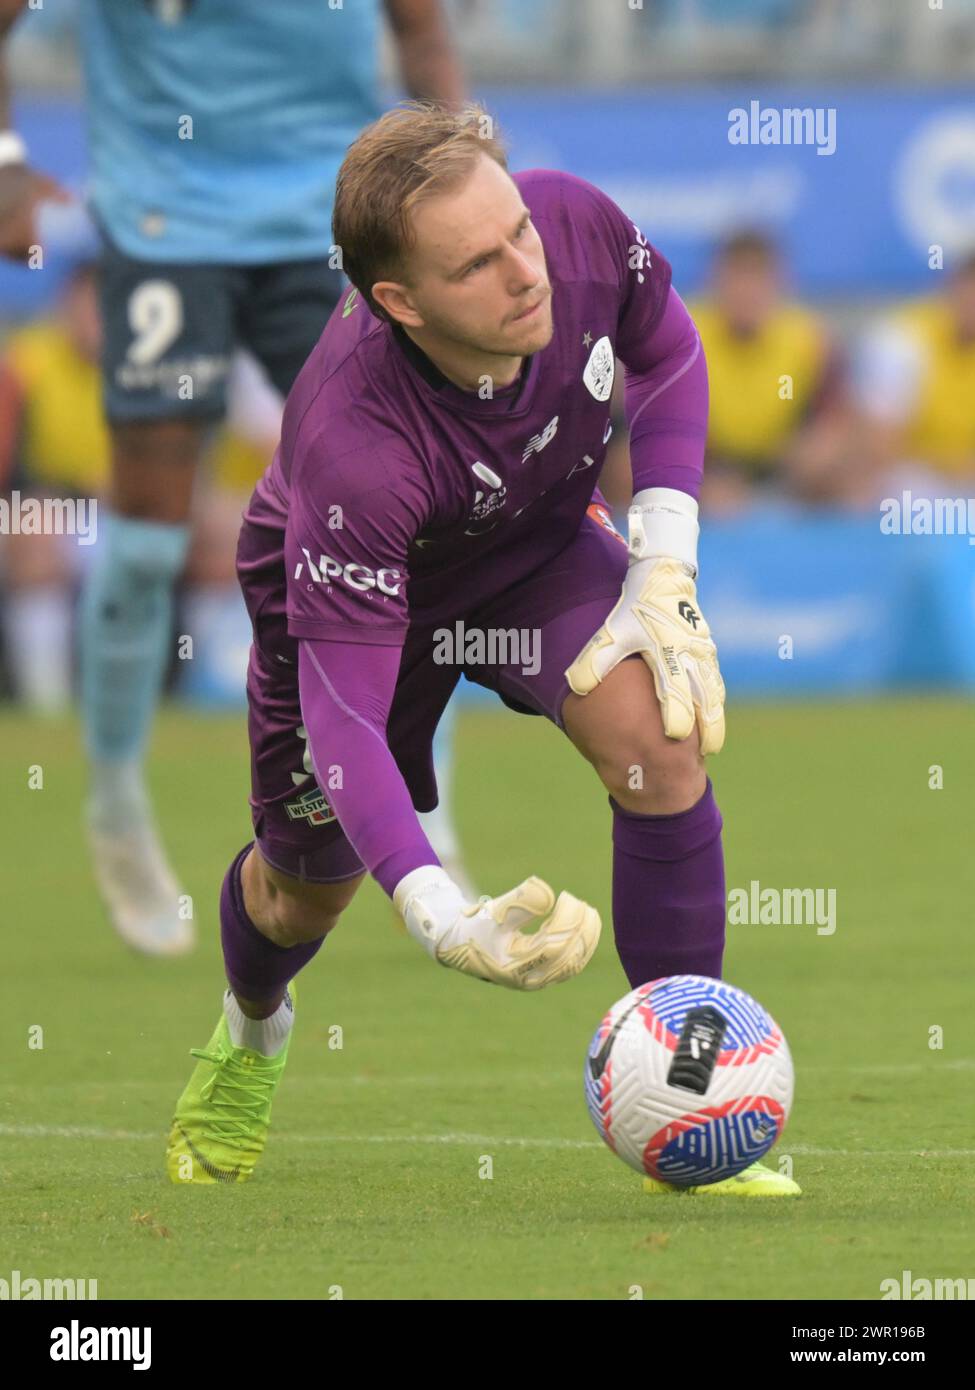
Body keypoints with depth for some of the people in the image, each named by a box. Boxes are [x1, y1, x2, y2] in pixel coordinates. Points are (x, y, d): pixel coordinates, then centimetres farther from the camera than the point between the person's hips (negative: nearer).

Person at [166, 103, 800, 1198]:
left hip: (535, 539, 3)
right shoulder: (353, 448, -47)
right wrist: (440, 920, -59)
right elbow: (343, 710, -45)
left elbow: (665, 348, -8)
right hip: (348, 599, -3)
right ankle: (250, 1031, 55)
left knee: (659, 732, -24)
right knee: (310, 887, 15)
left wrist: (664, 568, -15)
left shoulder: (578, 225, -34)